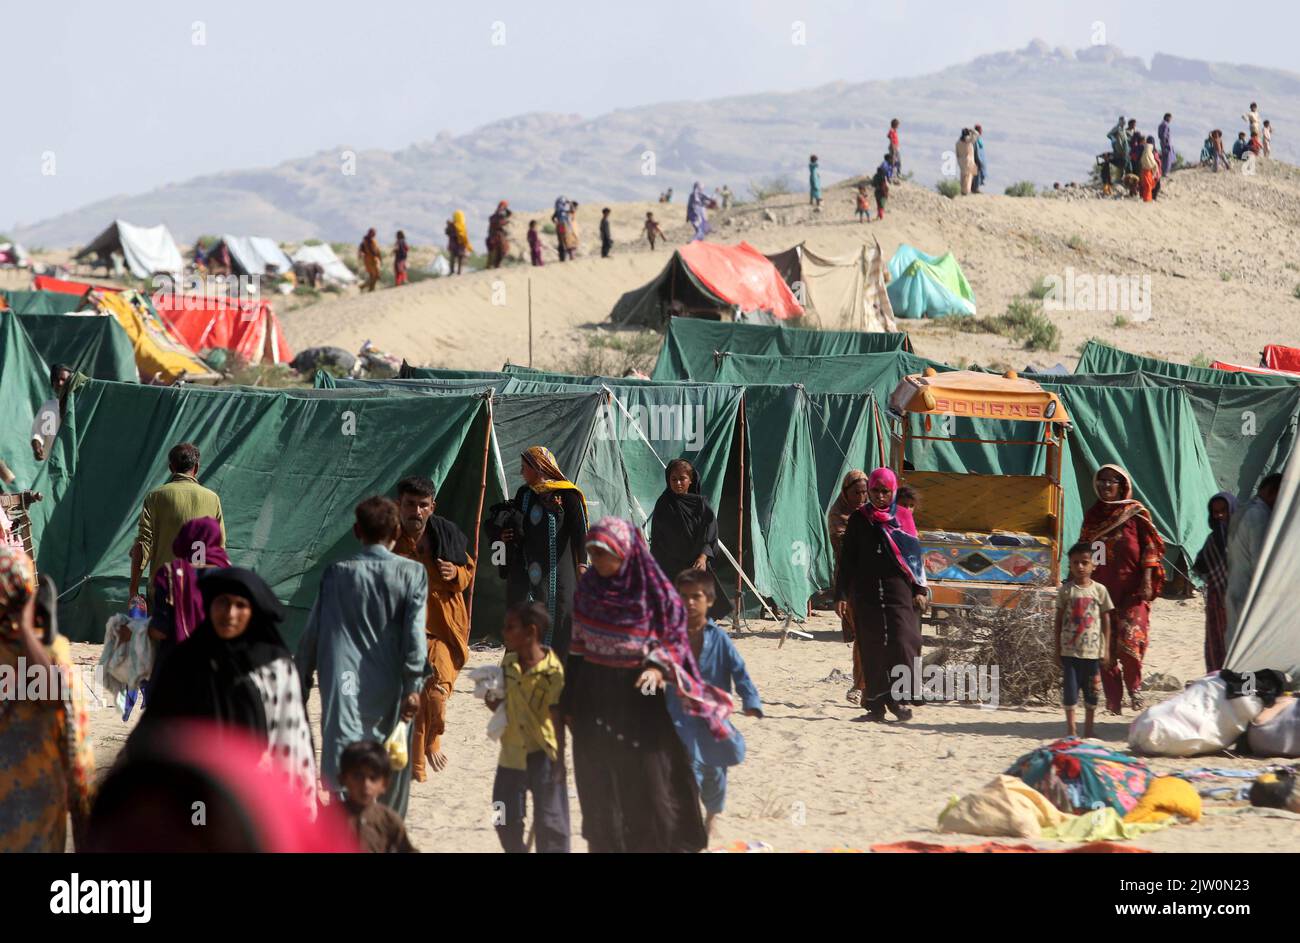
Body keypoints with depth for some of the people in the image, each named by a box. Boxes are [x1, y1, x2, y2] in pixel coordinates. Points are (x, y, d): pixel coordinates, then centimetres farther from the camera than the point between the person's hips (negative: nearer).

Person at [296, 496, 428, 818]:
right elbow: (414, 634, -9)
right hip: (390, 690, 0)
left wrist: (301, 686, 16)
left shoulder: (336, 573, 5)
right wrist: (414, 686, -9)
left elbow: (311, 634, 7)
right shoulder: (411, 574, 1)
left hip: (344, 690, 0)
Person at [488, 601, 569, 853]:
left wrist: (558, 763, -15)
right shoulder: (508, 664, 4)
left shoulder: (552, 671, -16)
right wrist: (492, 701, -7)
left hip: (542, 756, -6)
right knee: (507, 822, 14)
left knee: (548, 822, -1)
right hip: (511, 755, 6)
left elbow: (558, 719, -15)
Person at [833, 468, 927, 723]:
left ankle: (898, 698, -3)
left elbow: (914, 554, 11)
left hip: (898, 589, 0)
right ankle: (875, 704, 3)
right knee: (871, 648, -1)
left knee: (902, 642, -12)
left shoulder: (902, 518, 8)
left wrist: (919, 589, 3)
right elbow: (846, 559, 8)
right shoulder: (859, 519, 7)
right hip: (866, 591, 0)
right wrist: (841, 595, 2)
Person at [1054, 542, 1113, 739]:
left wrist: (1106, 649, 2)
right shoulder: (1065, 590, 1)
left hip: (1092, 650, 1)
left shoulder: (1099, 590, 2)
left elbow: (1106, 620, 6)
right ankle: (1070, 729, 9)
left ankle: (1089, 729, 18)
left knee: (1092, 690, 7)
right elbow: (1059, 621, 4)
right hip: (1069, 650, -1)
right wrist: (1057, 649, 1)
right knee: (1070, 689, -1)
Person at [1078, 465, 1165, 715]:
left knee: (1130, 640, -17)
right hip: (1101, 590, 4)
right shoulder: (1093, 515, 14)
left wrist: (1147, 581, -10)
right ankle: (1113, 700, 8)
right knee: (1105, 647, 1)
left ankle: (1134, 687, 6)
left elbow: (1150, 547, -1)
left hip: (1132, 590, -4)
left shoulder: (1136, 513, 2)